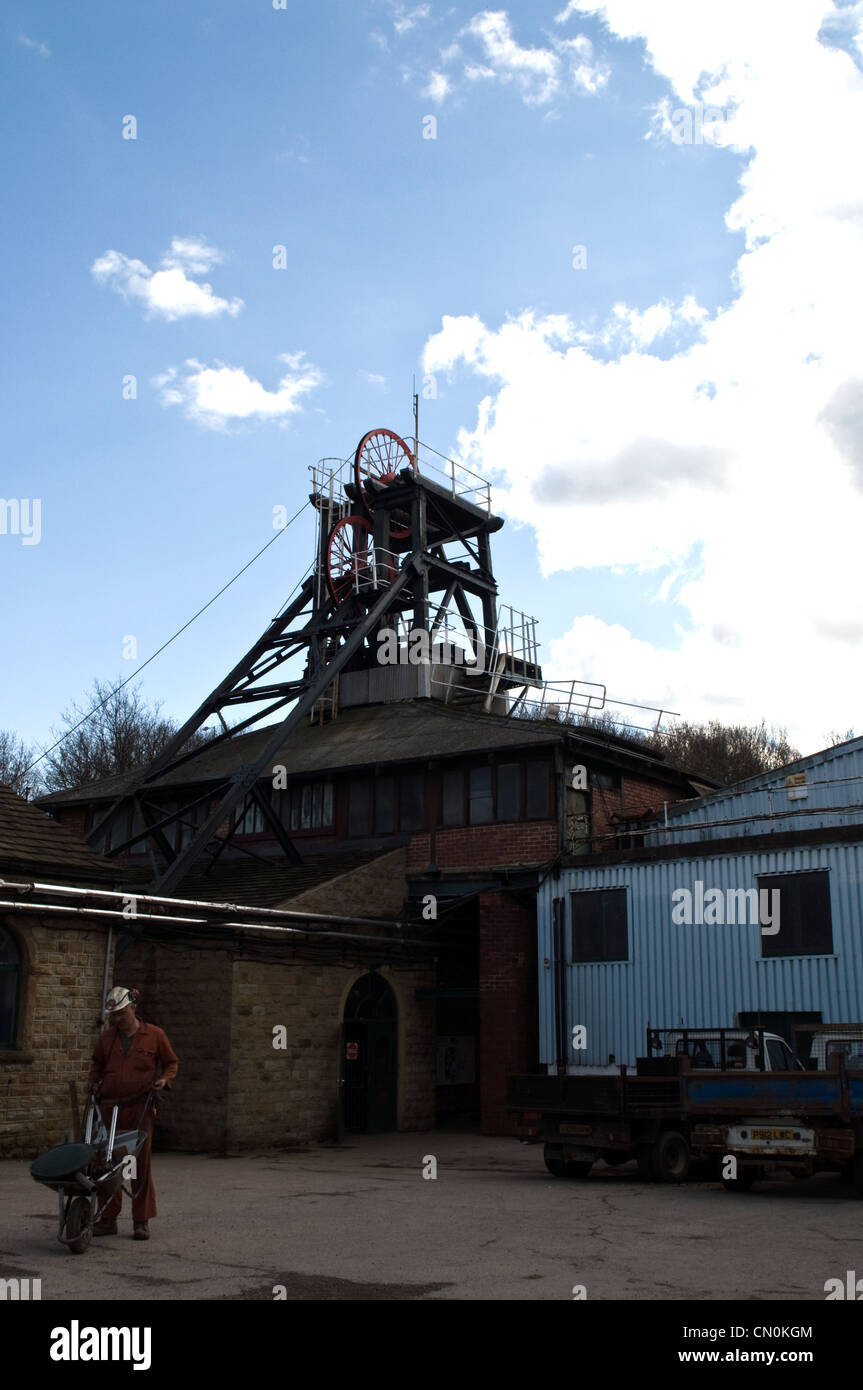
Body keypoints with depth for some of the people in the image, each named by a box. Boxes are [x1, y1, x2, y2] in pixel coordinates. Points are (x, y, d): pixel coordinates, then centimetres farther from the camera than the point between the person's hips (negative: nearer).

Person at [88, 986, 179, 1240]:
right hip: (110, 1107, 3)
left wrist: (165, 1079, -8)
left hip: (140, 1108, -3)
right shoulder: (107, 1036, 10)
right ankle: (108, 1219, 15)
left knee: (141, 1163, 0)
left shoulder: (154, 1035, 1)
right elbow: (97, 1063, 26)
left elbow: (171, 1062, 10)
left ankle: (142, 1221, 7)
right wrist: (94, 1081, 9)